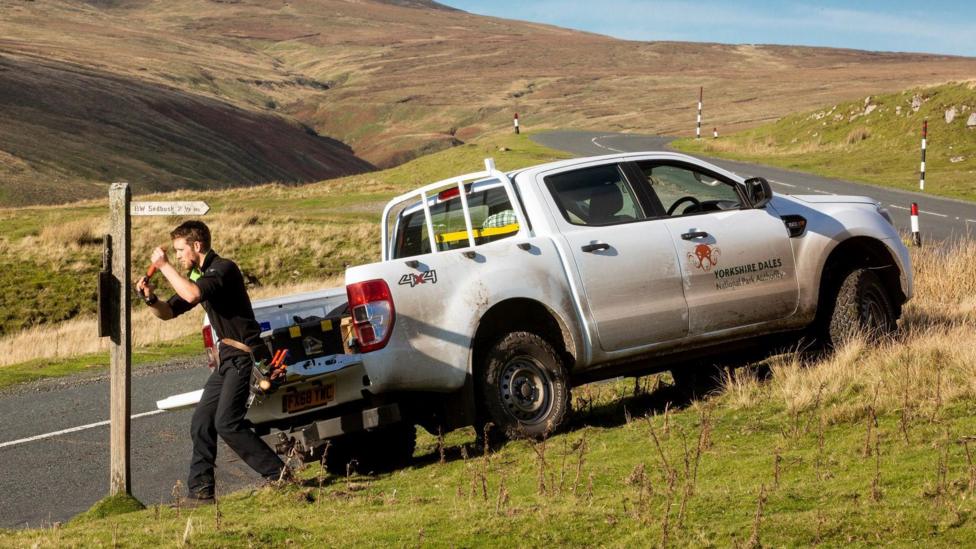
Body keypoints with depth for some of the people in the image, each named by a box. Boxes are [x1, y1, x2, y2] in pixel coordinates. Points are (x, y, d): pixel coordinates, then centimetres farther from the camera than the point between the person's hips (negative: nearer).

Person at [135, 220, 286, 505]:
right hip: (228, 356, 10)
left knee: (227, 423, -16)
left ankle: (277, 473, -9)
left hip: (243, 356, -10)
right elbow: (168, 312, 18)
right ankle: (201, 491, 9)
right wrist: (151, 298, -3)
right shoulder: (197, 276, 15)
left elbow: (192, 295, -33)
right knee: (201, 424, 6)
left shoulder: (224, 269, -16)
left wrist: (164, 266, -22)